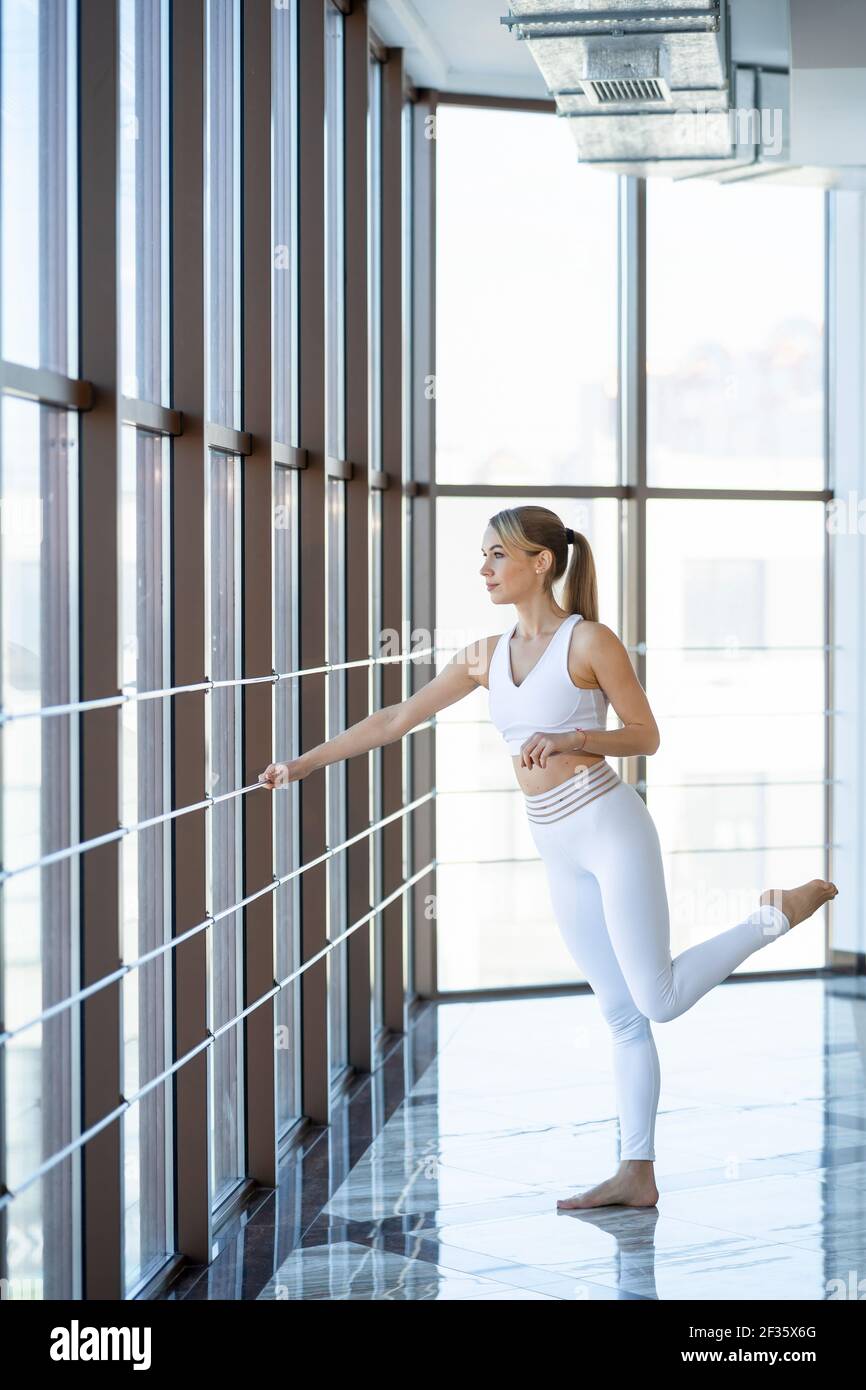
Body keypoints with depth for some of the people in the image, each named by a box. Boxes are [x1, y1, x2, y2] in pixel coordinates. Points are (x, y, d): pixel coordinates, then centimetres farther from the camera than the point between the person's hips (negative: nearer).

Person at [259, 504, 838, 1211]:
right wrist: (305, 762, 12)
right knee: (623, 1014, 8)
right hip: (561, 853, 6)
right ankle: (637, 1174, 10)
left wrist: (570, 738, -18)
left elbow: (646, 734, -2)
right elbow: (398, 718, 14)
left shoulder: (589, 641, -7)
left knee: (657, 1000, -10)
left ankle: (779, 912, 9)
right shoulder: (488, 655, 11)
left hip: (610, 829, -6)